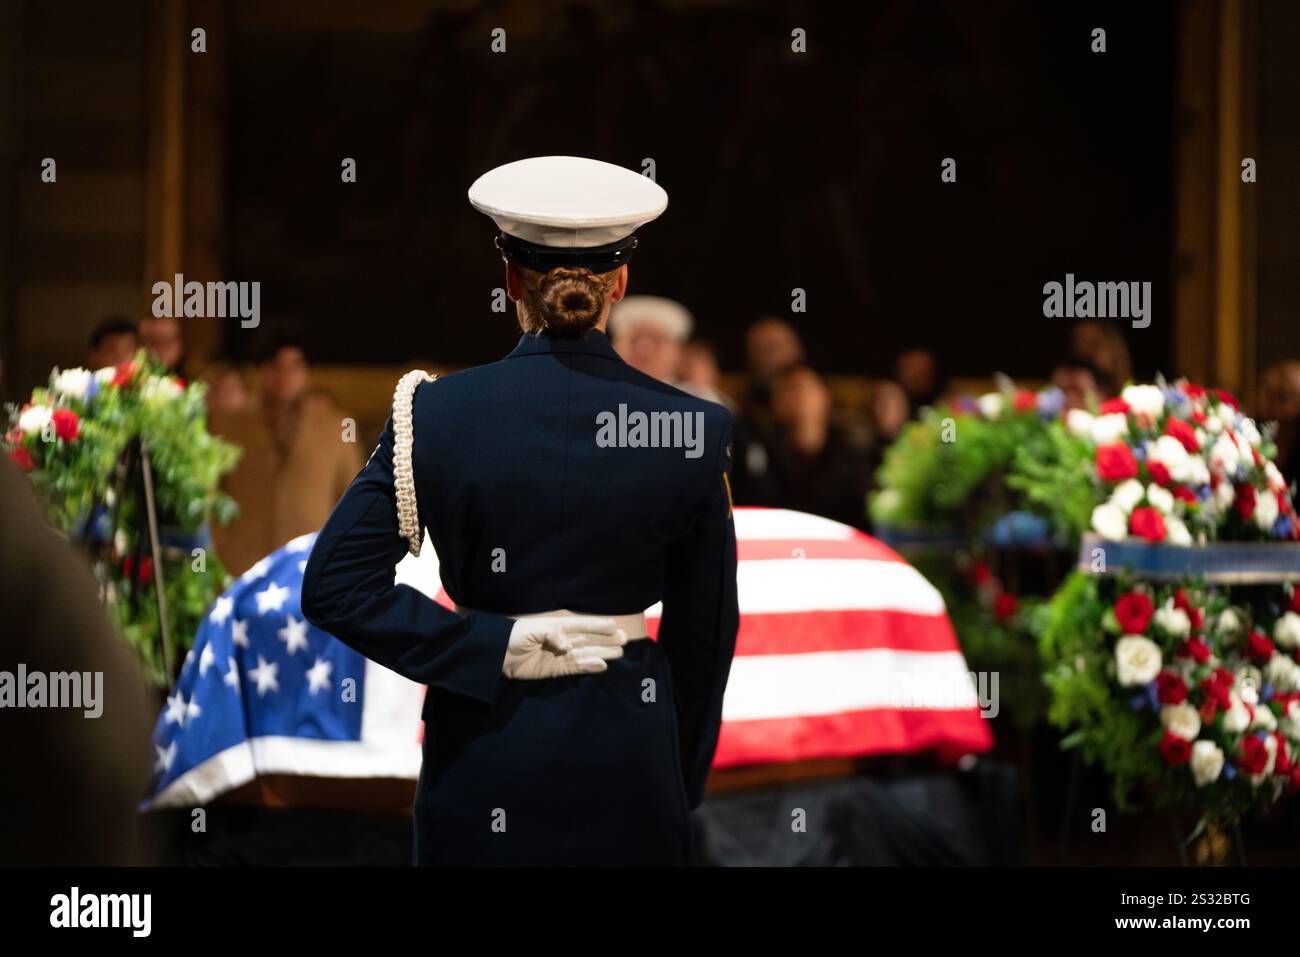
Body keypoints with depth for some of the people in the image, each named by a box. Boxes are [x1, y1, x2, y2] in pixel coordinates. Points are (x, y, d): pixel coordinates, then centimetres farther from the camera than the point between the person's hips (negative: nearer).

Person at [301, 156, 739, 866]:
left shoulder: (437, 415, -8)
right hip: (629, 751, 0)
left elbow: (333, 586, -11)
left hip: (485, 749, 0)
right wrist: (682, 791, 13)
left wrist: (493, 647, -10)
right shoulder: (695, 432, -7)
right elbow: (705, 635, 1)